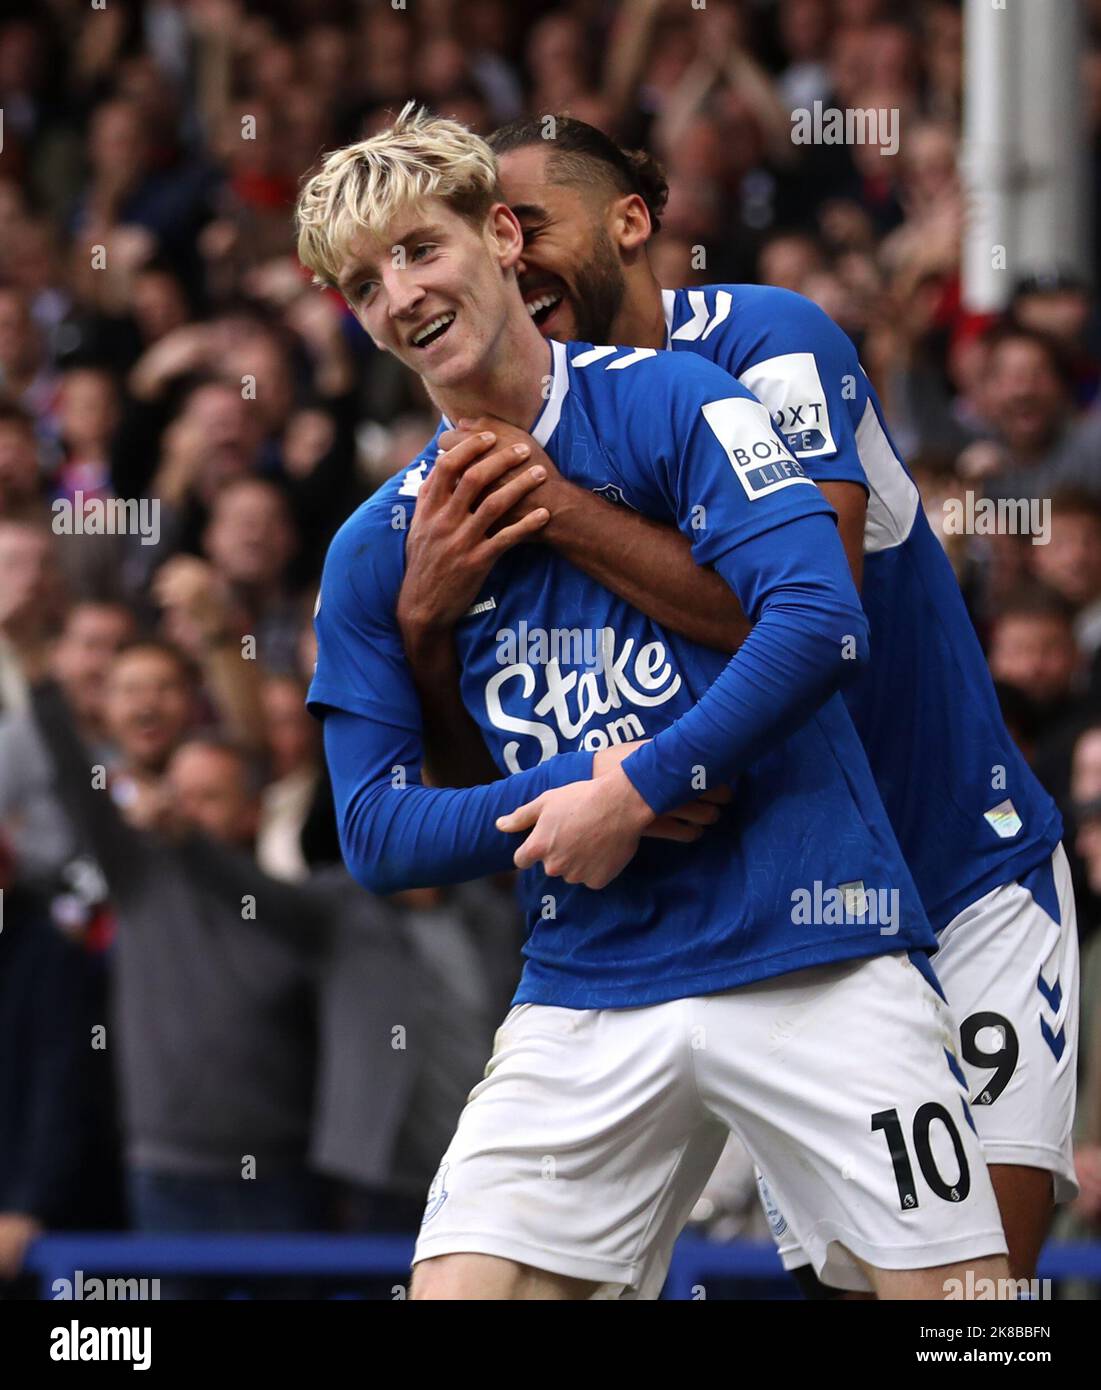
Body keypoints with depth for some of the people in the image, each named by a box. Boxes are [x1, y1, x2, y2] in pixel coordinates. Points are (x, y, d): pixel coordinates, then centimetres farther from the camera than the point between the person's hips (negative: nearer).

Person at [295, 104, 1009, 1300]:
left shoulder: (670, 401, -1)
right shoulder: (374, 551, 10)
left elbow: (819, 621, -13)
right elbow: (375, 834, 7)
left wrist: (634, 791, -14)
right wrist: (569, 791, -9)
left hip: (814, 968, -3)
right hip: (584, 999, 3)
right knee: (453, 1291, -10)